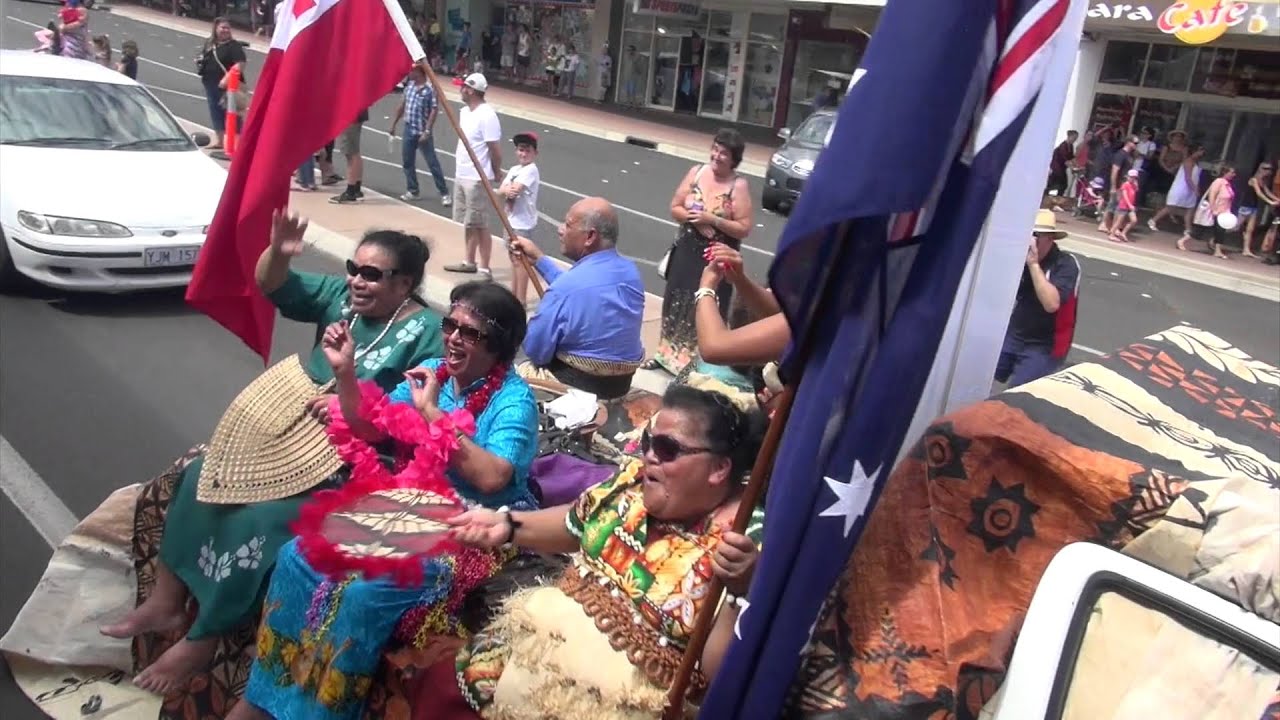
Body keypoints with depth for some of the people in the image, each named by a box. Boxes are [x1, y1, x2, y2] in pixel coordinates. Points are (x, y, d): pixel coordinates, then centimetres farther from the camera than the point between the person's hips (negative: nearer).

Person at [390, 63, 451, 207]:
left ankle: (444, 193, 2)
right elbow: (402, 106, 16)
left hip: (423, 132, -7)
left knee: (432, 163, -4)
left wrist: (427, 131, -20)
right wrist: (393, 124, 16)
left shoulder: (430, 89, -14)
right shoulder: (409, 86, 7)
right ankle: (412, 191, 23)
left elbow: (434, 111, -16)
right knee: (407, 162, 10)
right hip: (409, 130, 7)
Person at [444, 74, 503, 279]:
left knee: (480, 225, -5)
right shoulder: (464, 112, 10)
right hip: (461, 175, 9)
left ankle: (485, 269, 1)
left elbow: (496, 150, -17)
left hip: (477, 179, -9)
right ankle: (470, 262, 29)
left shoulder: (487, 116, -18)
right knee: (468, 223, 17)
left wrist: (495, 175, -5)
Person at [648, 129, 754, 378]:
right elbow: (675, 208, 4)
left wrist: (712, 220, -21)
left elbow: (744, 229, -14)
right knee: (676, 303, 13)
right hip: (686, 252, 5)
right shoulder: (696, 172, 1)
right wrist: (694, 219, -15)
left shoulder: (739, 186, -12)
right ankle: (667, 353, 29)